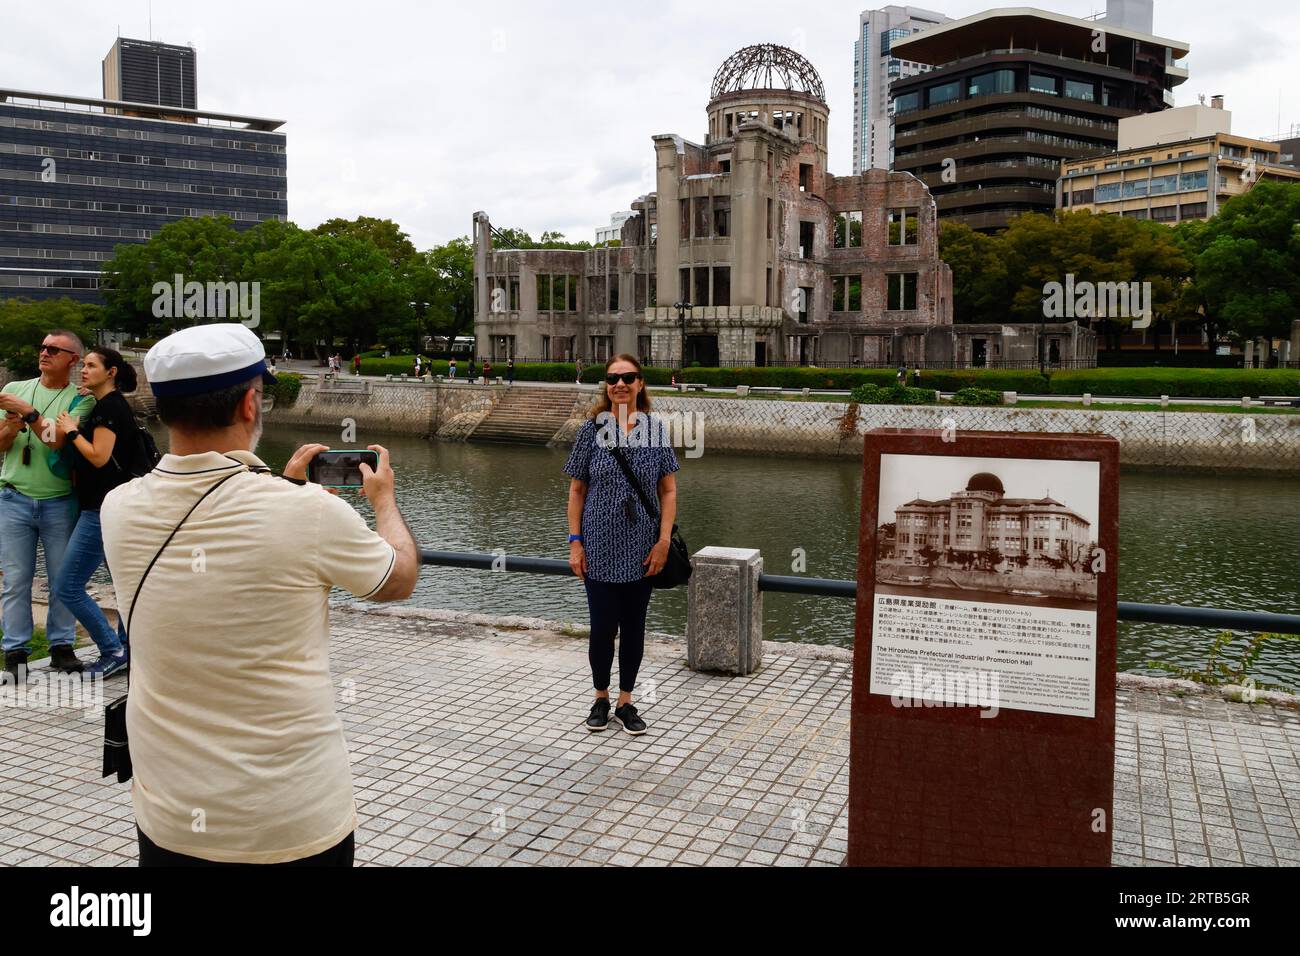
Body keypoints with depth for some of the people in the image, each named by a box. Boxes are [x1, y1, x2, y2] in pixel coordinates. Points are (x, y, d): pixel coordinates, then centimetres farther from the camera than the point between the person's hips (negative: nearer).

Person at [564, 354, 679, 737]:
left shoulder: (655, 428, -1)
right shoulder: (592, 428, -2)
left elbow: (669, 491, 2)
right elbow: (576, 490, 2)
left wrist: (664, 540, -7)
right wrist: (575, 542, -3)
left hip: (641, 549, 1)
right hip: (600, 548, -1)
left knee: (633, 626, 10)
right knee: (603, 626, 4)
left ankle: (625, 702, 25)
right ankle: (600, 699, 25)